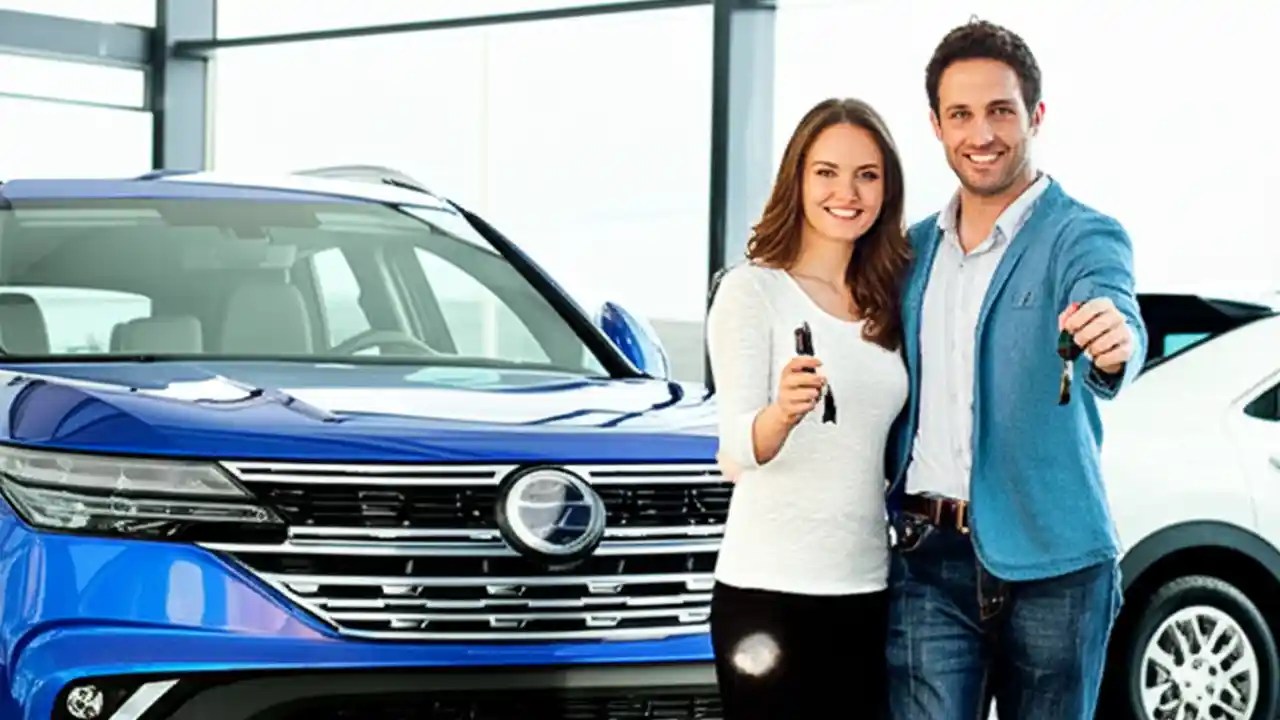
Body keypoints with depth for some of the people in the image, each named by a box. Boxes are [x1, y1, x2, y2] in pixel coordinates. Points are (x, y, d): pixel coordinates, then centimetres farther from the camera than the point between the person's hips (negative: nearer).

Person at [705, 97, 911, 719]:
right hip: (768, 591, -5)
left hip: (867, 588, 5)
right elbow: (740, 447, -16)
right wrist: (784, 412, -35)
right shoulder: (751, 289, -6)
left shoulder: (888, 301, 10)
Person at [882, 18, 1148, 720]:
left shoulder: (1083, 236, -5)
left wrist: (1113, 347, -50)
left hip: (1049, 561, -3)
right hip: (927, 557, 4)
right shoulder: (916, 247, 12)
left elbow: (1113, 322, -27)